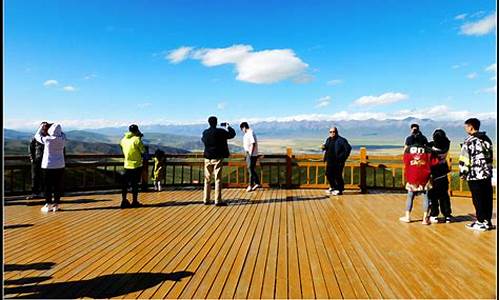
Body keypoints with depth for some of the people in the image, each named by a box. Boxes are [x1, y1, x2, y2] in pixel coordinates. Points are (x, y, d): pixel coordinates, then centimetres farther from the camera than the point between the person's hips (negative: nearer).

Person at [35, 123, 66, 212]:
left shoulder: (47, 140, -11)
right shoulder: (62, 139, -4)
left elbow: (37, 136, 10)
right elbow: (62, 133, 21)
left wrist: (41, 127, 23)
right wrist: (53, 126, 23)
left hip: (48, 166, -2)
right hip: (60, 166, 2)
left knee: (48, 186, 7)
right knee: (58, 186, 7)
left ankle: (48, 205, 10)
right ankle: (56, 205, 12)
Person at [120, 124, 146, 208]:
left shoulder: (124, 139, 4)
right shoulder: (137, 139, -13)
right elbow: (143, 150, -7)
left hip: (127, 165, 5)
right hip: (136, 165, -5)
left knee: (125, 183, 11)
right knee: (135, 184, 3)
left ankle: (124, 201, 14)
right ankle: (134, 202, 9)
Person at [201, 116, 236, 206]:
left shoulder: (205, 132, 4)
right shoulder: (220, 132, -11)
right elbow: (232, 134, -3)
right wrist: (228, 126, 13)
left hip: (208, 158, 5)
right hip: (218, 158, -5)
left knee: (207, 179, 12)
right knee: (218, 179, -3)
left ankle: (206, 199, 16)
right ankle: (218, 200, -4)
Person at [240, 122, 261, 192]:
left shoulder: (251, 133, -15)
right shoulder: (247, 134, 15)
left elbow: (253, 144, -23)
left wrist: (250, 154, -23)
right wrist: (246, 154, 21)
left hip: (252, 154, -10)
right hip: (248, 153, 10)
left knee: (250, 169, -5)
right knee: (251, 169, 13)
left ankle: (251, 185, 2)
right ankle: (257, 183, 21)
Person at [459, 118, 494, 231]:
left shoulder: (469, 141, -12)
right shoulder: (487, 139, 12)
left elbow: (464, 159, -13)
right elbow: (490, 157, 18)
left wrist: (463, 173, -3)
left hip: (475, 175, -7)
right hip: (487, 174, 7)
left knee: (478, 199, 0)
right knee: (487, 198, 11)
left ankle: (481, 222, 6)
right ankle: (487, 221, 18)